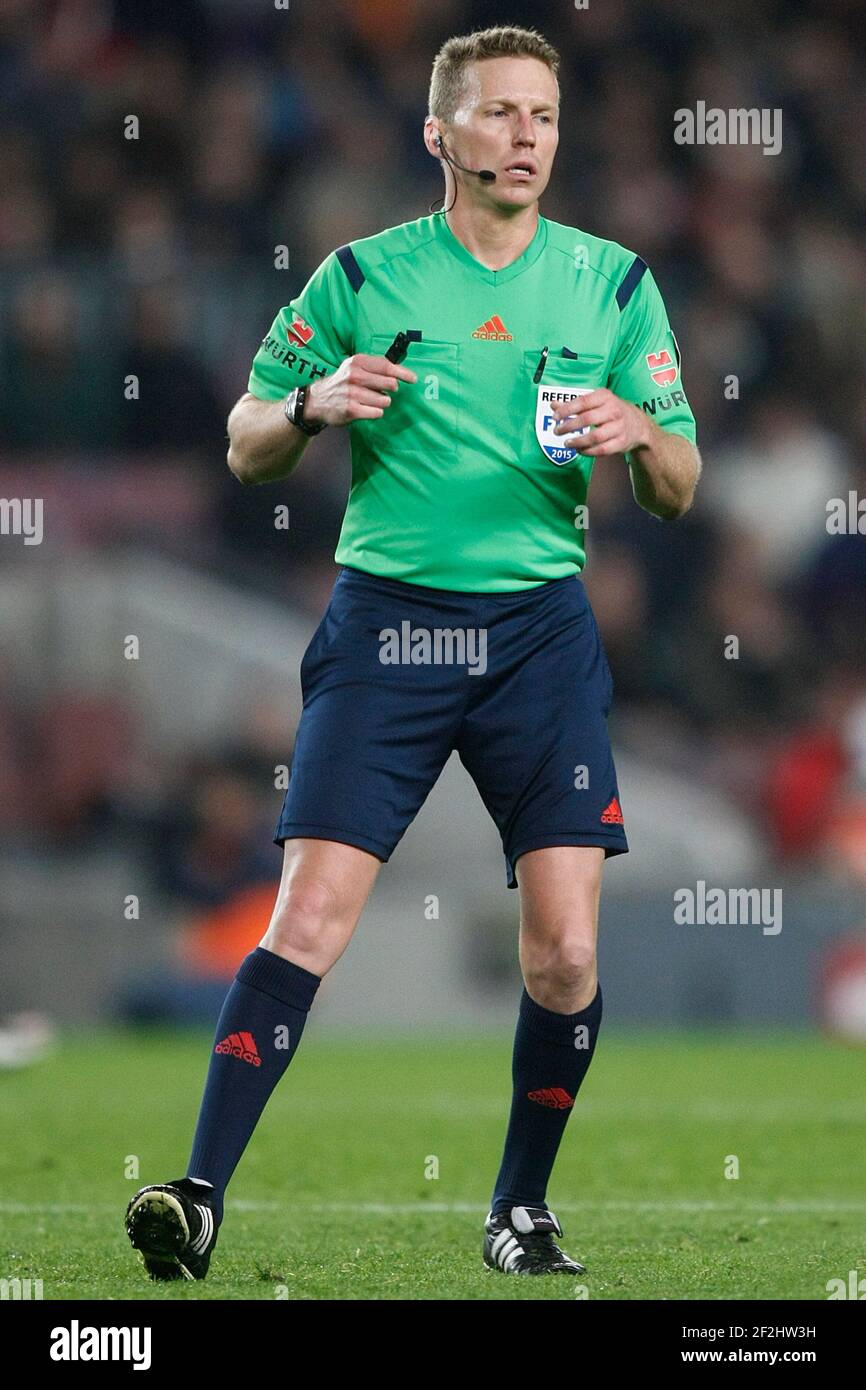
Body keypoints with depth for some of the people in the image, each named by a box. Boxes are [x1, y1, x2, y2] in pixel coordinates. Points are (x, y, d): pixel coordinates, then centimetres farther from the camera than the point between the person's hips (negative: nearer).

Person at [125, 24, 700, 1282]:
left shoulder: (612, 282, 8)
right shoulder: (362, 279, 4)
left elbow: (679, 492, 10)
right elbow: (247, 448, 10)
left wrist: (641, 433, -12)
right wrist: (313, 402, -11)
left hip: (542, 624, 2)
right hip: (388, 617, -2)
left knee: (566, 951, -5)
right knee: (309, 918, -12)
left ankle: (521, 1213, 13)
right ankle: (200, 1196, -11)